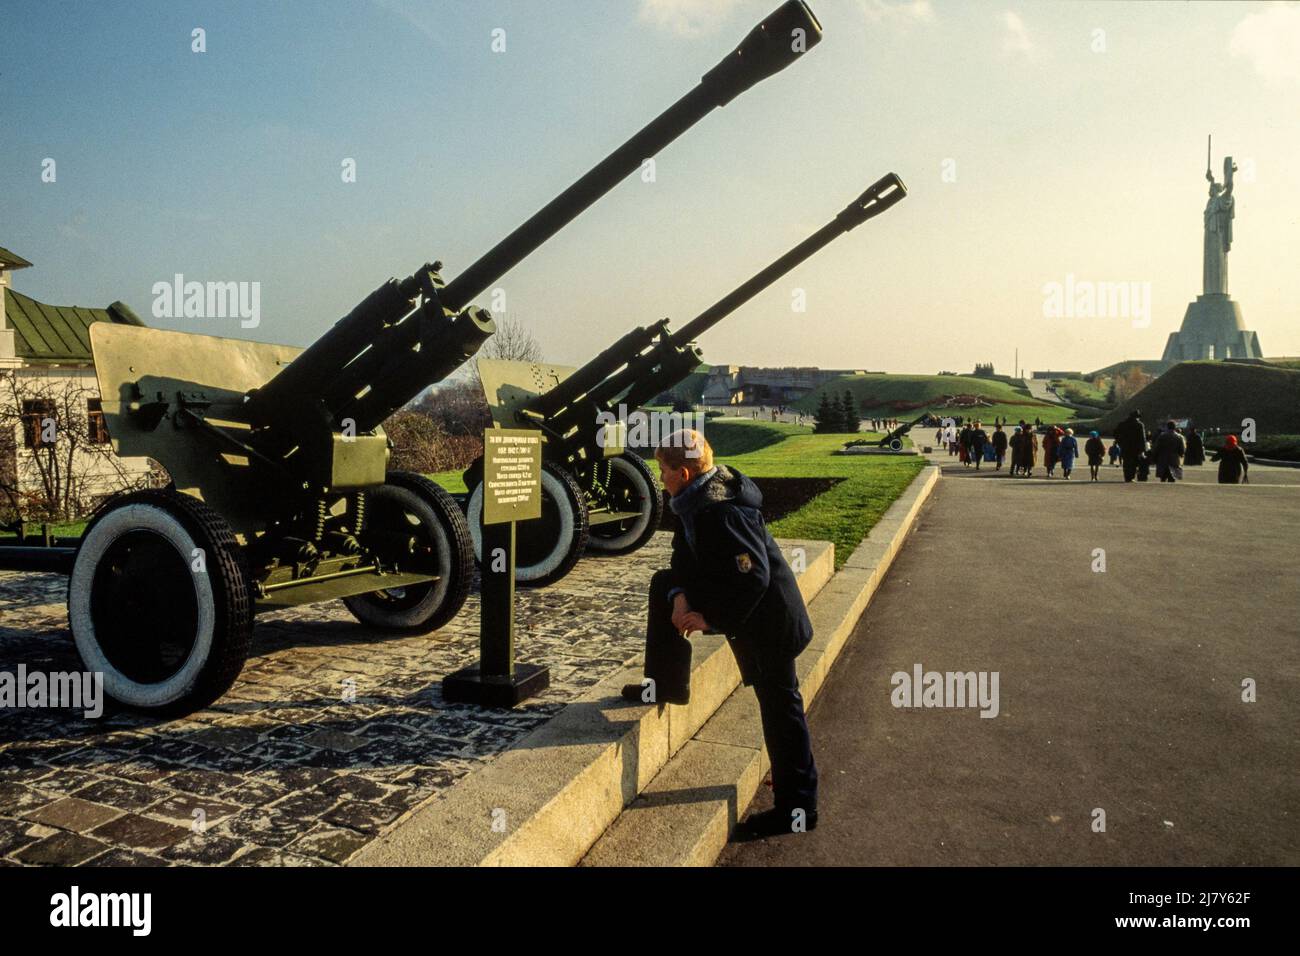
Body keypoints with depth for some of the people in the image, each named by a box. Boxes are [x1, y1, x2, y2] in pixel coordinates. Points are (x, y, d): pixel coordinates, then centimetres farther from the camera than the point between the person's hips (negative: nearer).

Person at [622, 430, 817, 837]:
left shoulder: (721, 512, -29)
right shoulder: (696, 500, 2)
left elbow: (753, 576, -31)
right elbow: (686, 559, 10)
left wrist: (709, 617, -22)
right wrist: (680, 595, -8)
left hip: (766, 619, -10)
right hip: (741, 605, 10)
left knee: (779, 705, 1)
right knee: (663, 585, 16)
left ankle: (798, 807, 15)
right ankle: (668, 685, 23)